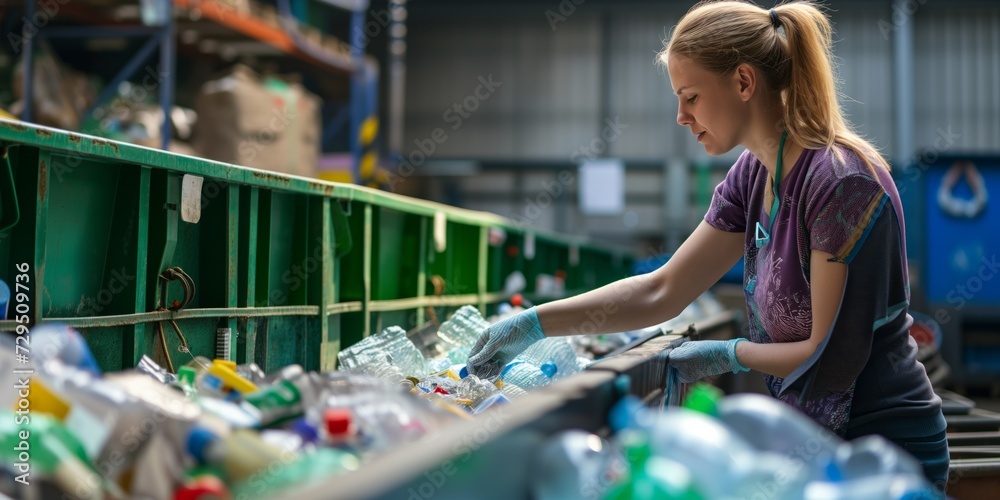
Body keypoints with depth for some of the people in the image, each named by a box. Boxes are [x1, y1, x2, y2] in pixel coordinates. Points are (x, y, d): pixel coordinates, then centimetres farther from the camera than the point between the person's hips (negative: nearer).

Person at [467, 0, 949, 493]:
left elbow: (832, 358, -20)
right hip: (814, 442, 7)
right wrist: (532, 324, 1)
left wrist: (727, 354, -7)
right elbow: (661, 292, 5)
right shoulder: (752, 175, 3)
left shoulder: (842, 183, -23)